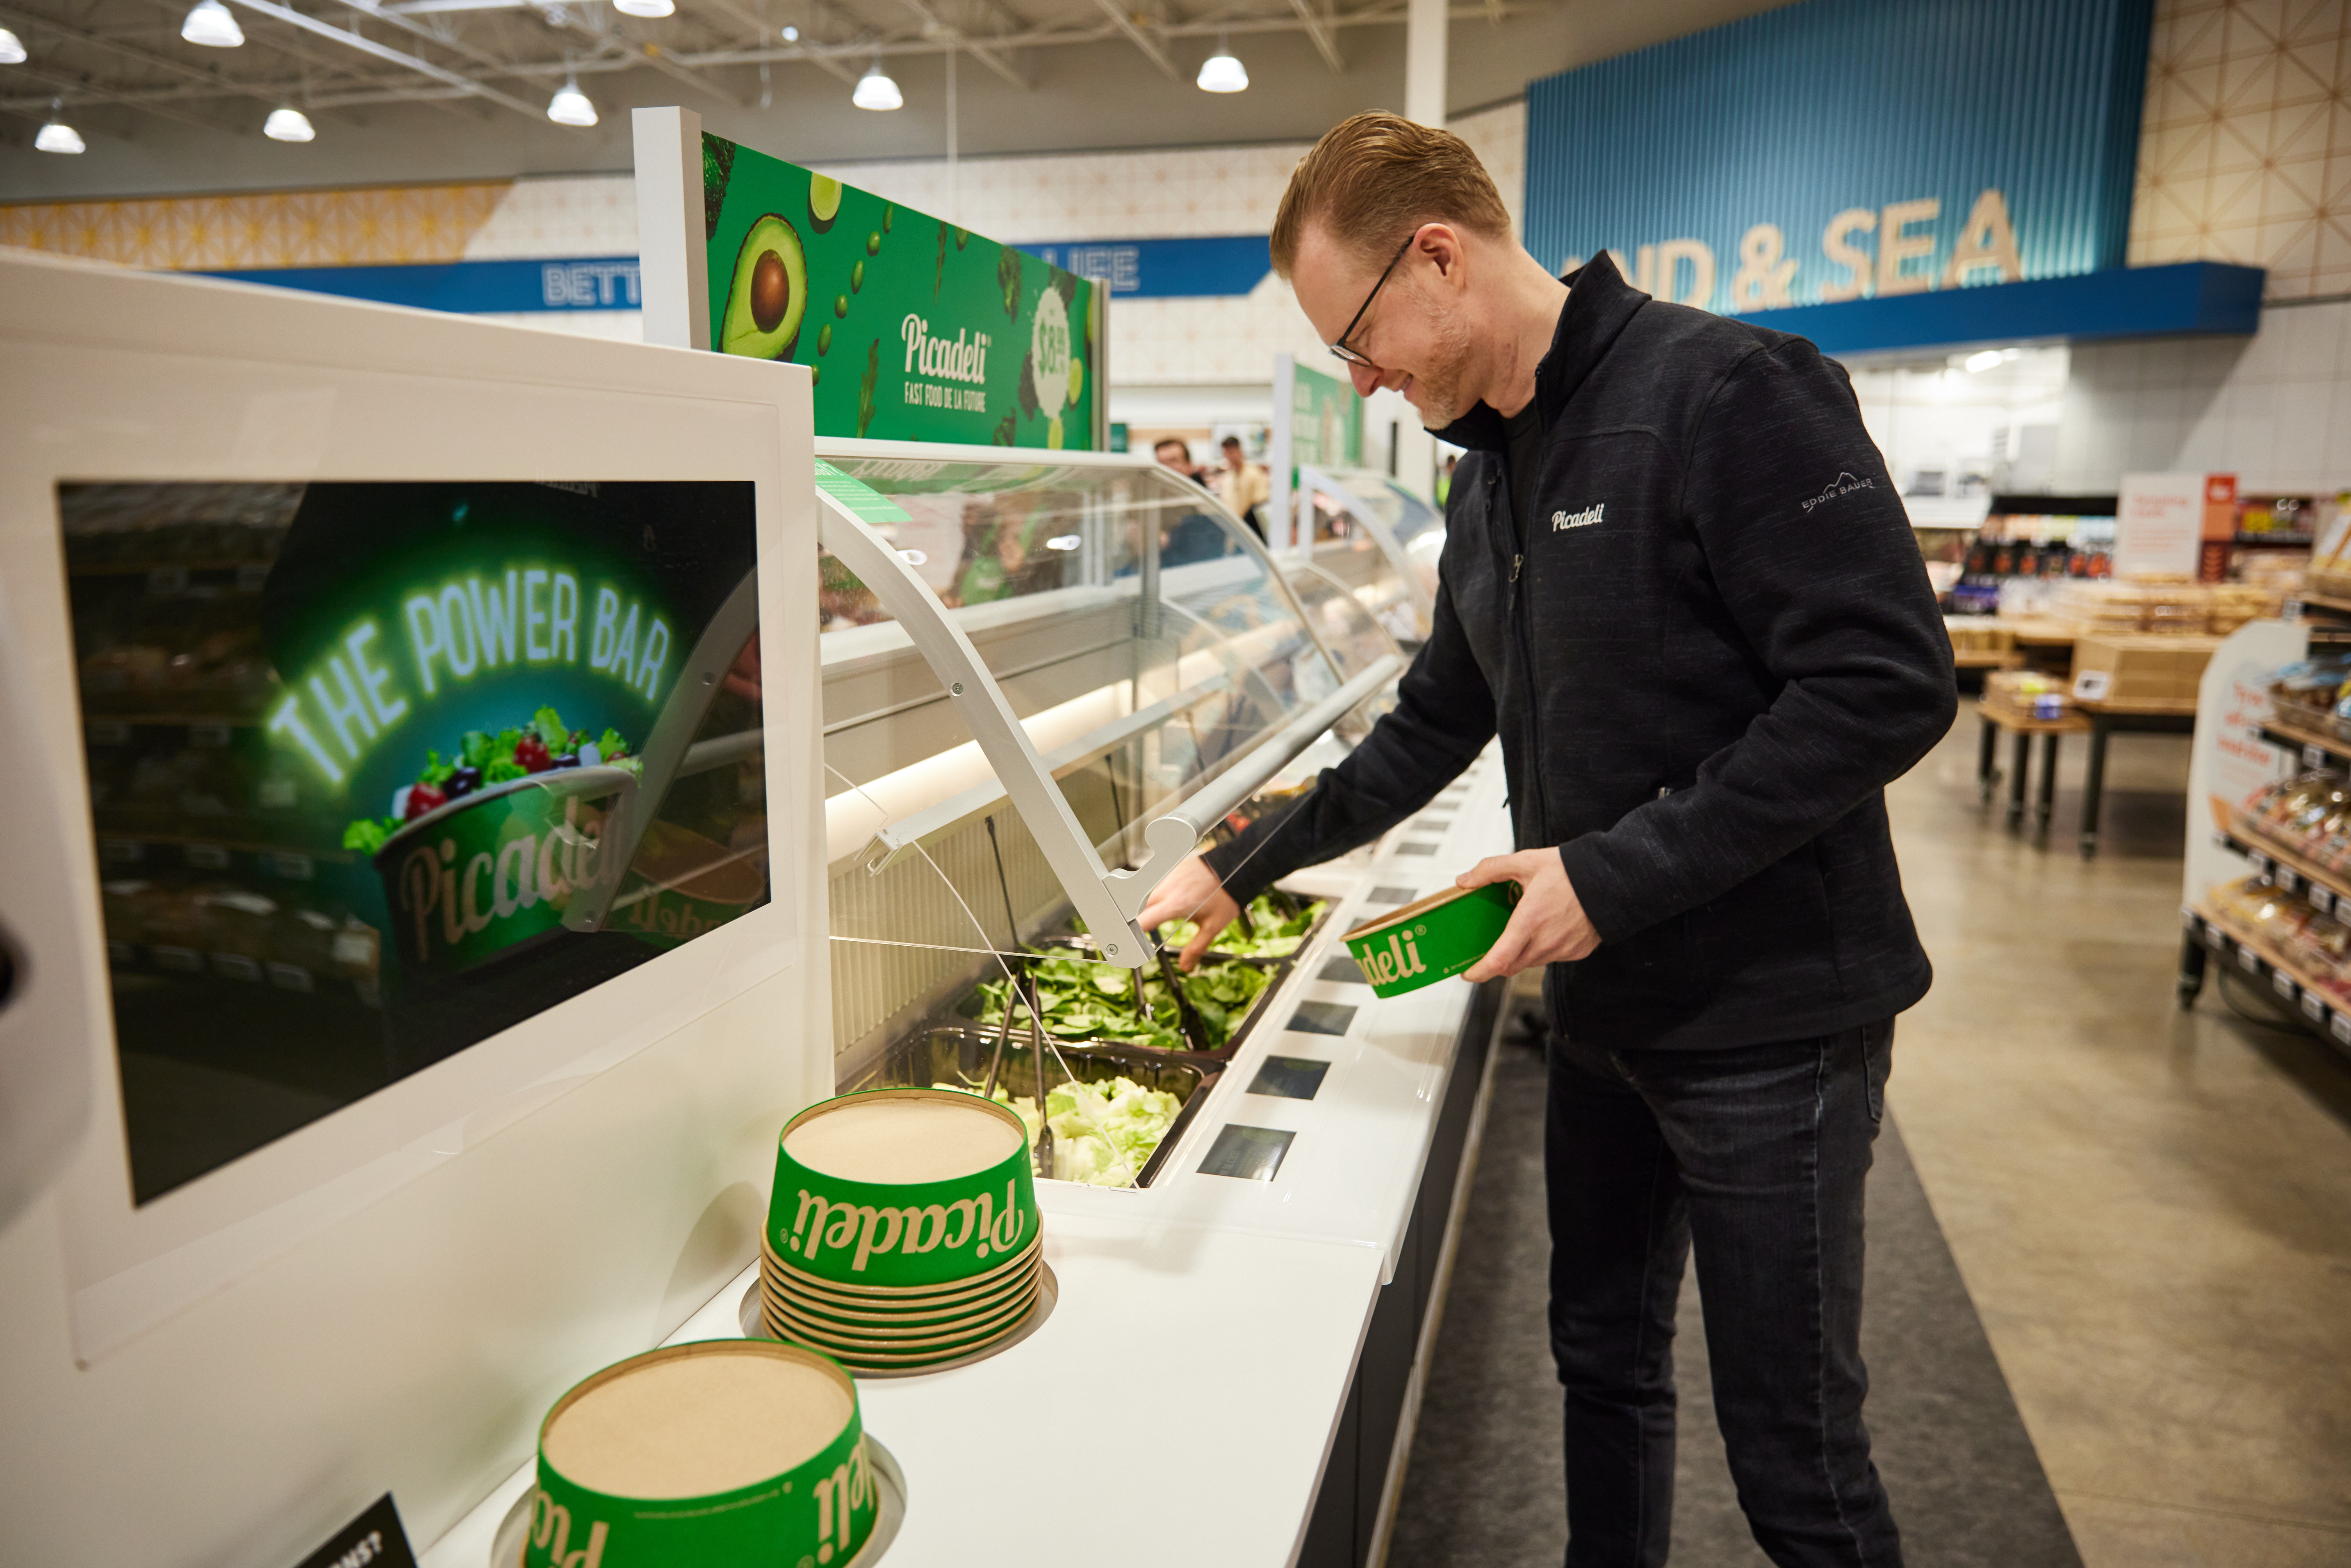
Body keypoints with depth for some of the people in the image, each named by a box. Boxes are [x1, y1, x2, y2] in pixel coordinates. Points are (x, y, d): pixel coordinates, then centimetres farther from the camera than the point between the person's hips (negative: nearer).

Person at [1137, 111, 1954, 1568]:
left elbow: (1890, 685, -22)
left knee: (1794, 1450, 6)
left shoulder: (1730, 392, -17)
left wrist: (1615, 874, -22)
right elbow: (1434, 726, 17)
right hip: (1604, 1007, 8)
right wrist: (1240, 867, 13)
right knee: (1605, 1362, 21)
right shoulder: (1491, 476, 10)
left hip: (1771, 1012, -7)